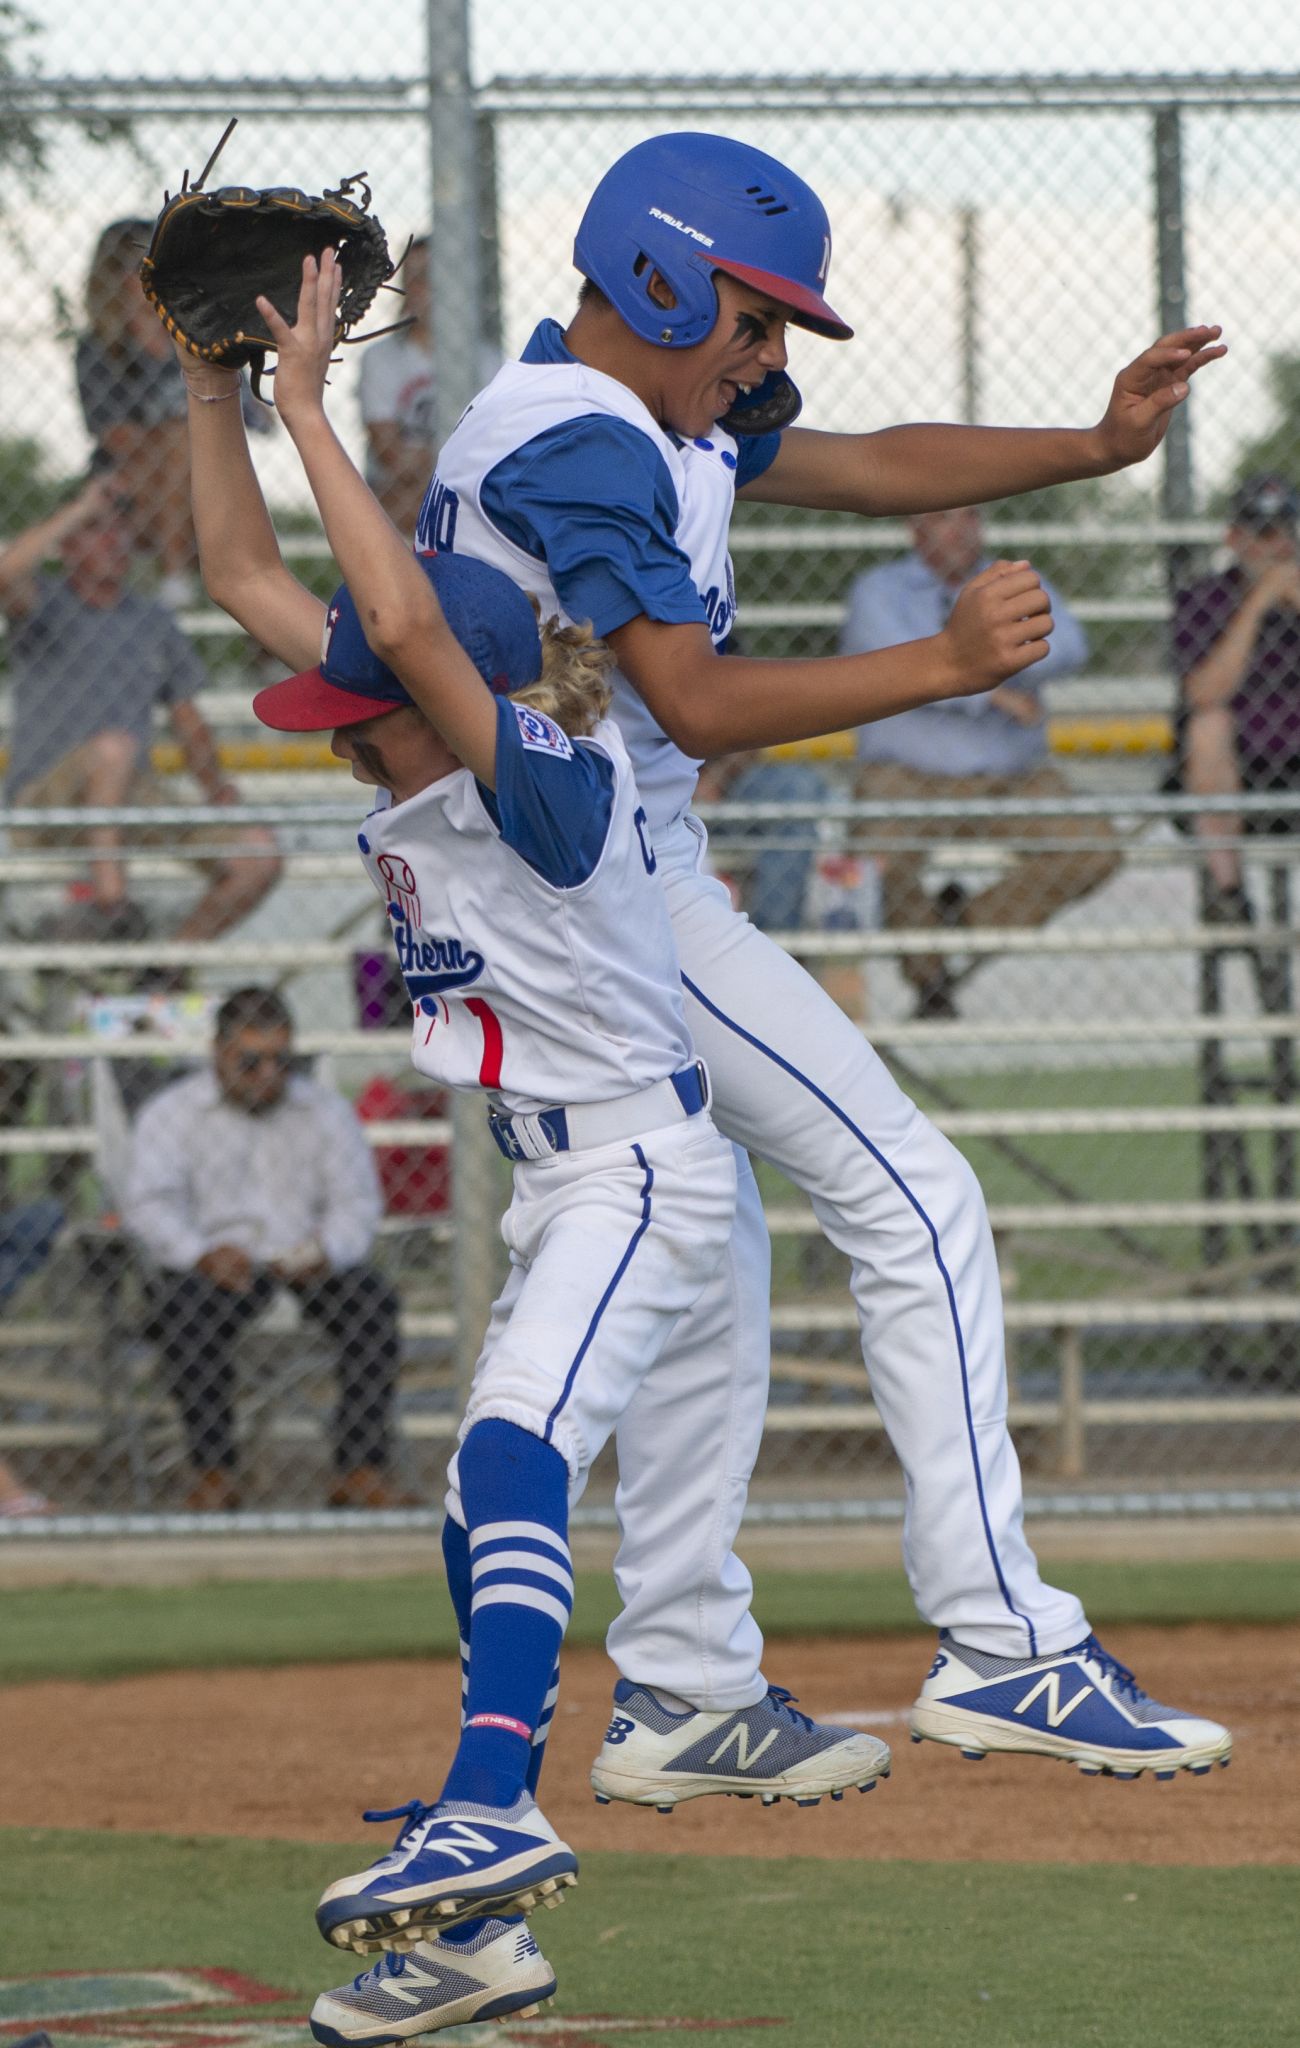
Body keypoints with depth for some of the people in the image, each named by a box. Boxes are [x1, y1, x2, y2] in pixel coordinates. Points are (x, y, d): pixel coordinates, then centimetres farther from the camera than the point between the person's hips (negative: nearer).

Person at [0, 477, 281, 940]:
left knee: (258, 852, -13)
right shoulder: (44, 604, 2)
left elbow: (188, 721, 23)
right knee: (115, 745, -38)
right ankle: (108, 898, -41)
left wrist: (217, 790, 5)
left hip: (134, 803, 6)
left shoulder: (154, 622, 18)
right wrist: (82, 507, -17)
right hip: (47, 807, -6)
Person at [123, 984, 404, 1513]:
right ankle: (213, 1470, -33)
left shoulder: (326, 1111, 14)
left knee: (372, 1300, -29)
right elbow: (148, 1202, -8)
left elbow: (358, 1201, 4)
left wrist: (325, 1251, -20)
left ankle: (361, 1469, -30)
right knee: (184, 1306, -37)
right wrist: (202, 1254, -28)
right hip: (216, 1264, -2)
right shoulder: (170, 1113, 6)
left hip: (306, 1263, 2)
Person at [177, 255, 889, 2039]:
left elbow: (406, 618, -37)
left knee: (513, 1453, -29)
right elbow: (243, 575, 7)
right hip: (550, 1185, 10)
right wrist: (213, 380, -2)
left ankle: (490, 1809, -44)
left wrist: (309, 406, -32)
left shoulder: (549, 779, -22)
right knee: (492, 1520, 13)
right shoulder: (428, 762, 2)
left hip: (645, 1167, -10)